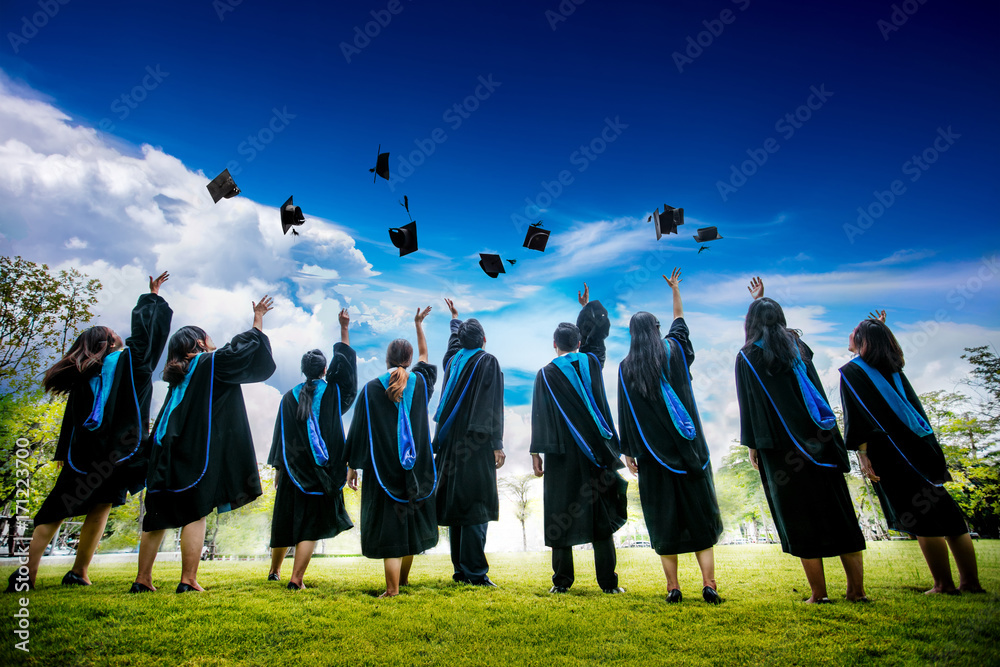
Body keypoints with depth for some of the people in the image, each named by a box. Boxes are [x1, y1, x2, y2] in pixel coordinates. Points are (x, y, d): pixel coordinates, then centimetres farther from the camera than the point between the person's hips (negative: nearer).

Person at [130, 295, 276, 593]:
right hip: (198, 451, -7)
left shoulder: (179, 372, 19)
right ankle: (188, 581, -7)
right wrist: (258, 318, 19)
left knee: (158, 517, 11)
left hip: (167, 451, 7)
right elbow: (245, 347, 7)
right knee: (195, 515, -6)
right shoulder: (211, 363, 0)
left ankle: (142, 580, 13)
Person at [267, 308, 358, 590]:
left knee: (286, 519, 16)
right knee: (311, 524, 2)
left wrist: (278, 468, 11)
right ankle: (296, 578, -3)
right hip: (322, 470, -3)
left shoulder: (289, 398, 1)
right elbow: (345, 363, 7)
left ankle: (274, 571, 33)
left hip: (293, 469, 3)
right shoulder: (333, 392, -4)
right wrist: (344, 329, 11)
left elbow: (280, 435, 3)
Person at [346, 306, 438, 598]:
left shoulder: (372, 389, -8)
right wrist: (419, 324, 33)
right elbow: (424, 354, 22)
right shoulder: (420, 382, 0)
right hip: (416, 468, 3)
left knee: (389, 525, 1)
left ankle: (392, 589, 3)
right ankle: (404, 579, 32)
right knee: (411, 521, 18)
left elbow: (359, 430, -5)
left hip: (382, 468, -3)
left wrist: (353, 465, 5)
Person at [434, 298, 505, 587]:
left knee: (456, 504, 10)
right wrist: (497, 444, -13)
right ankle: (474, 572, -6)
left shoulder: (453, 359, 11)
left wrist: (455, 318, 55)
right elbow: (493, 406, -12)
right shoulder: (487, 361, -5)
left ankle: (460, 570, 16)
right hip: (477, 445, -6)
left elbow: (454, 340, 36)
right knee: (476, 507, -5)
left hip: (451, 444, 6)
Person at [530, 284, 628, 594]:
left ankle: (562, 581, 9)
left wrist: (536, 453, -5)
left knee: (560, 514, 5)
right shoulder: (591, 362, 2)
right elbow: (599, 332, 22)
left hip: (560, 453, -2)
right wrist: (588, 306, 34)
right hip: (595, 452, 2)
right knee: (600, 514, 7)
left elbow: (540, 417, -8)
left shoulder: (546, 375, -5)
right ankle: (608, 582, 9)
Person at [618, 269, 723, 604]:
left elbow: (626, 414, -2)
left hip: (652, 452, -1)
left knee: (663, 518, 5)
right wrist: (675, 290, 38)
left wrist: (628, 451, 4)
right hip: (688, 447, 1)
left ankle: (673, 587, 7)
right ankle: (709, 584, 4)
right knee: (700, 514, 7)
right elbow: (680, 322, 24)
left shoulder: (626, 368, -2)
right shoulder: (674, 349, 2)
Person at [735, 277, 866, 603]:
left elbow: (749, 405, -8)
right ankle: (857, 589, 13)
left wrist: (752, 446, -2)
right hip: (819, 439, 5)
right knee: (838, 508, 9)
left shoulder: (747, 356, -4)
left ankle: (818, 593, 5)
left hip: (779, 445, -5)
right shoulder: (797, 345, 11)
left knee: (800, 517, 1)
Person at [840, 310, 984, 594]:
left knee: (919, 517, -1)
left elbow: (857, 416, -13)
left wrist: (862, 453, -13)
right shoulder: (893, 367, 12)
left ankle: (944, 584, 4)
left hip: (887, 451, -6)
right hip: (918, 443, 6)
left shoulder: (850, 371, -6)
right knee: (945, 509, 10)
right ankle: (971, 582, 15)